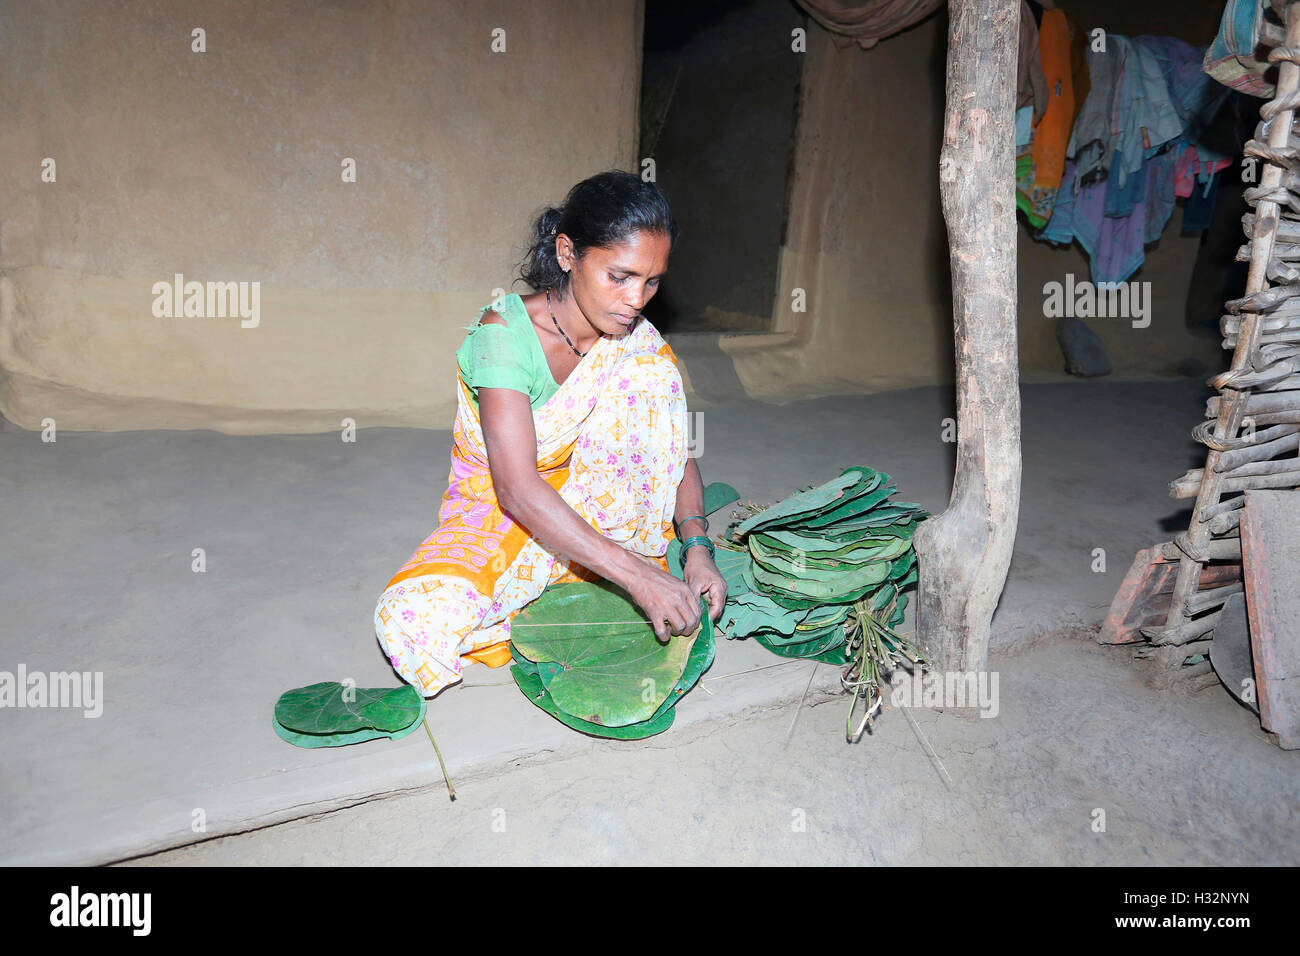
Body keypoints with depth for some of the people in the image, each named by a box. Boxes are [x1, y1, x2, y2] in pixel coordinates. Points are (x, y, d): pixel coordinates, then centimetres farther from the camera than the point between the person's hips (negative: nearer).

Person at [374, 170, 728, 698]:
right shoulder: (506, 332, -23)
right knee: (417, 617, -33)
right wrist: (637, 574, -39)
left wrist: (697, 546, -22)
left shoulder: (638, 341, -7)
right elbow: (516, 488, -33)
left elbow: (677, 450, -3)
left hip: (590, 509, 4)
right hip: (495, 511, -3)